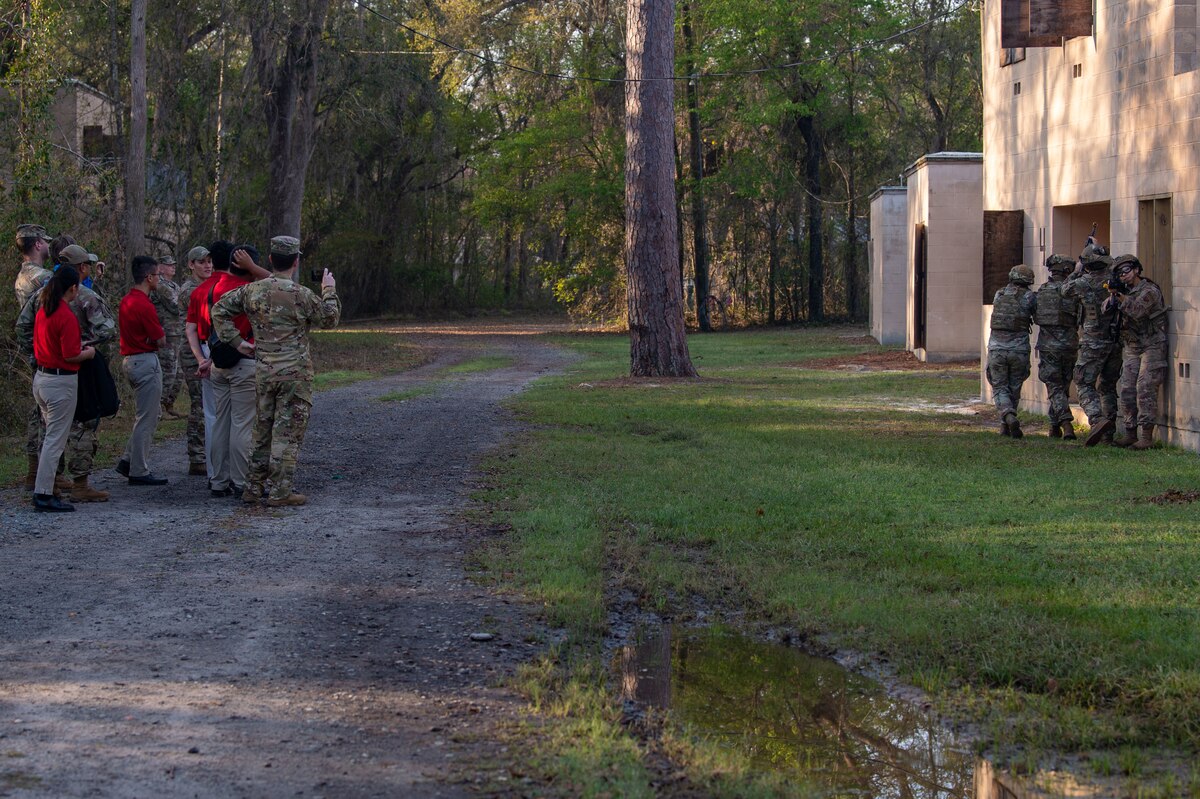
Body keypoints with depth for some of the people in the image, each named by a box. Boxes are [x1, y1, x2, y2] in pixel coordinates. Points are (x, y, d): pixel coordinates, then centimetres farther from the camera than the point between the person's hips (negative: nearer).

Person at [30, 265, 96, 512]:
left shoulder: (43, 311, 7)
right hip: (62, 382, -9)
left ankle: (43, 489, 19)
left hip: (41, 377, 9)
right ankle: (43, 495, -3)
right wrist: (89, 352, 0)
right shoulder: (66, 316, -19)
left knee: (51, 435, 18)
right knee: (55, 440, -3)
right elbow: (71, 356, -20)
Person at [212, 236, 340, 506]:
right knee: (288, 432, -1)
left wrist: (236, 341, 9)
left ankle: (253, 487, 19)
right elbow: (329, 319, 1)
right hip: (295, 372, -5)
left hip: (264, 372, 5)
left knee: (263, 429, 16)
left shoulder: (252, 290, 3)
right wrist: (329, 291, 16)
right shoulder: (300, 295, -13)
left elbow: (219, 310, 9)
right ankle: (280, 492, -1)